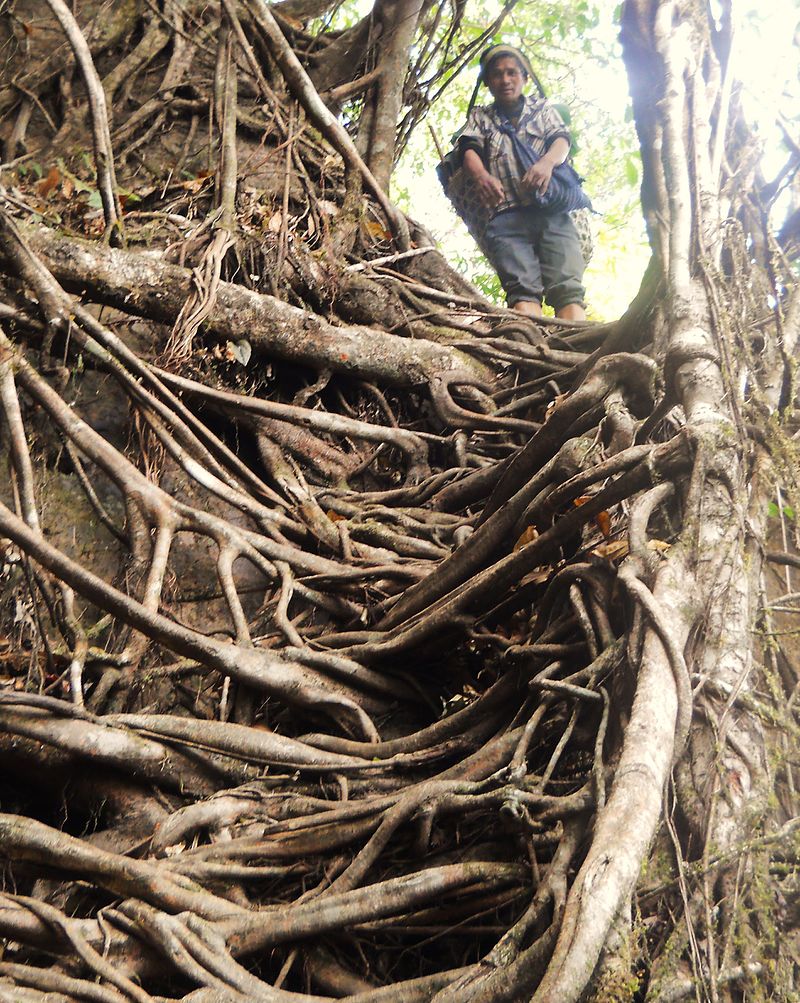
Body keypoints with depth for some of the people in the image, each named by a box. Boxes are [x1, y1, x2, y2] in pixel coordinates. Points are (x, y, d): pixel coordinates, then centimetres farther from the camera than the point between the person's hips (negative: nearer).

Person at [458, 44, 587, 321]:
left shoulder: (543, 108, 28)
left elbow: (561, 139, 8)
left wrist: (547, 162, -19)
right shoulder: (479, 117, 26)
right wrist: (480, 176, -21)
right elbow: (470, 150, 6)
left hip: (553, 210, 1)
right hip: (506, 216, -1)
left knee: (568, 288, -22)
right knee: (523, 289, -25)